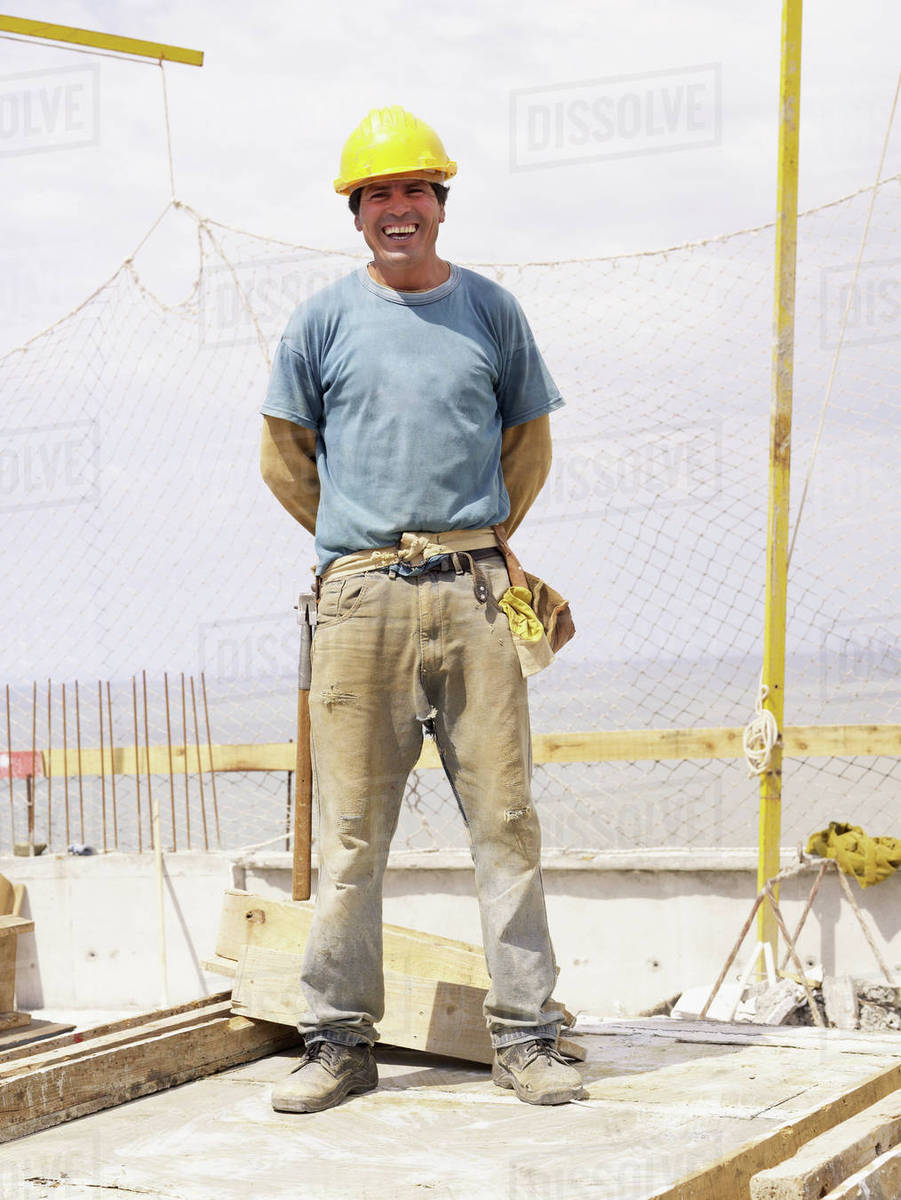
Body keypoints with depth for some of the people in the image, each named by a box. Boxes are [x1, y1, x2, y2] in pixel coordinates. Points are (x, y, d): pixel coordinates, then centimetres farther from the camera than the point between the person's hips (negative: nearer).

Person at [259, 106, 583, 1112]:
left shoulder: (490, 310, 11)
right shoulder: (324, 319, 8)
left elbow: (529, 442, 19)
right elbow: (283, 454, 14)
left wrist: (477, 541, 11)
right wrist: (361, 546, 10)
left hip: (473, 593, 1)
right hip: (359, 601, -1)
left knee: (505, 818, -1)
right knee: (351, 828, 1)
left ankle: (525, 1036, 7)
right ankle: (339, 1039, 10)